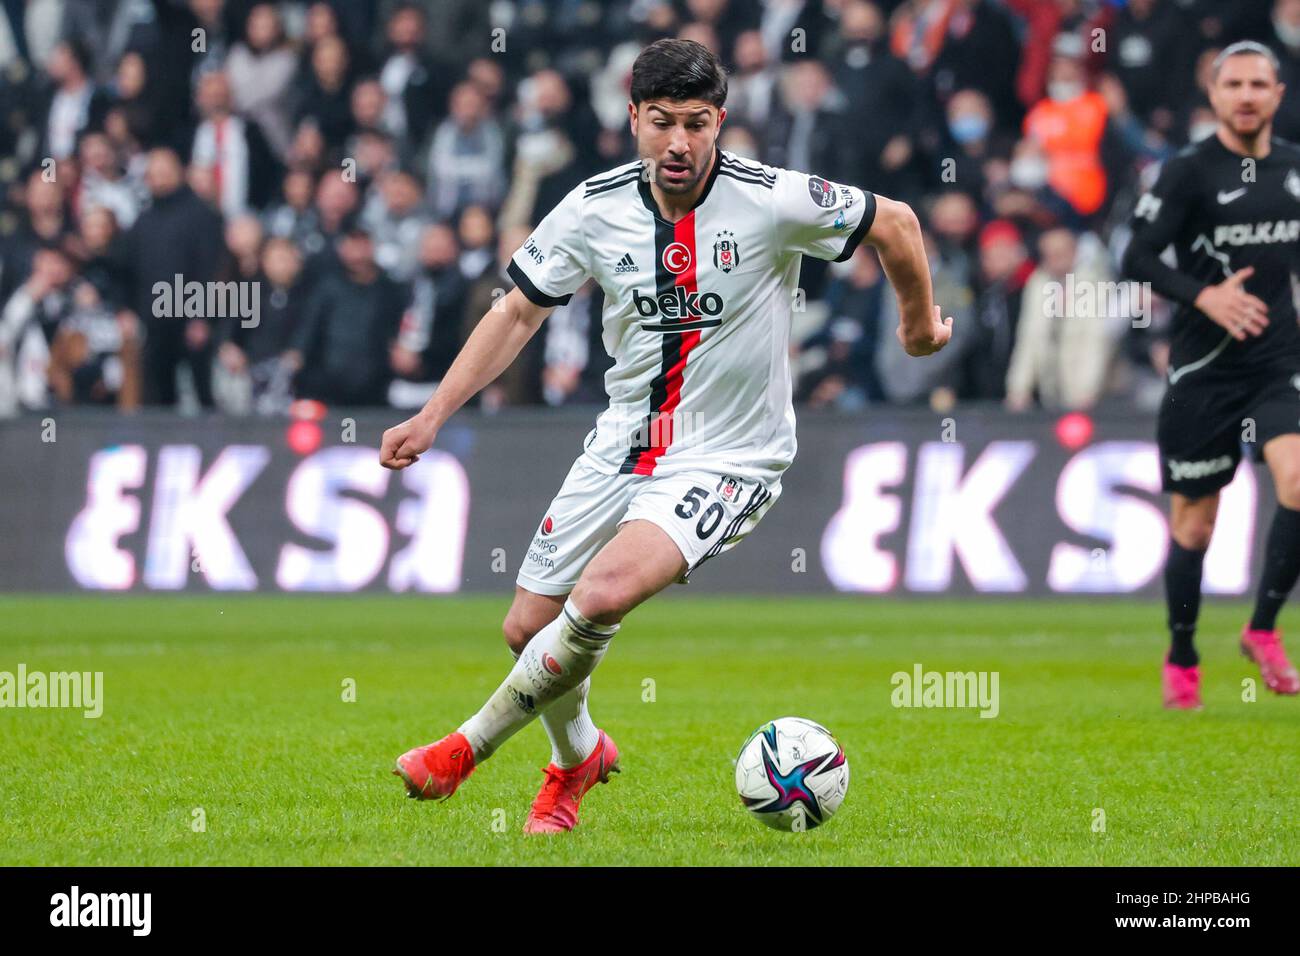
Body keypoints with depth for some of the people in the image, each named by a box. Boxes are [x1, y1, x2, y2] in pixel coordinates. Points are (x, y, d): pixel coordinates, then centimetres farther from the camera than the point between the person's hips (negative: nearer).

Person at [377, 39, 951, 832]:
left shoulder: (772, 201, -18)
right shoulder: (595, 209, -6)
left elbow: (895, 223, -3)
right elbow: (520, 312, 5)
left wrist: (921, 323, 11)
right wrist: (432, 417, -1)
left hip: (728, 460, -5)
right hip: (624, 440, 5)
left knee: (601, 595, -28)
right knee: (530, 625, 8)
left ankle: (472, 745, -9)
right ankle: (576, 758, 40)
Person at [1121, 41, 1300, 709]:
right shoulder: (1188, 172, -7)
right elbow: (1137, 260, -13)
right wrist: (1204, 296, -26)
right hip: (1204, 369, -3)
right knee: (1193, 524, 4)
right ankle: (1181, 659, 22)